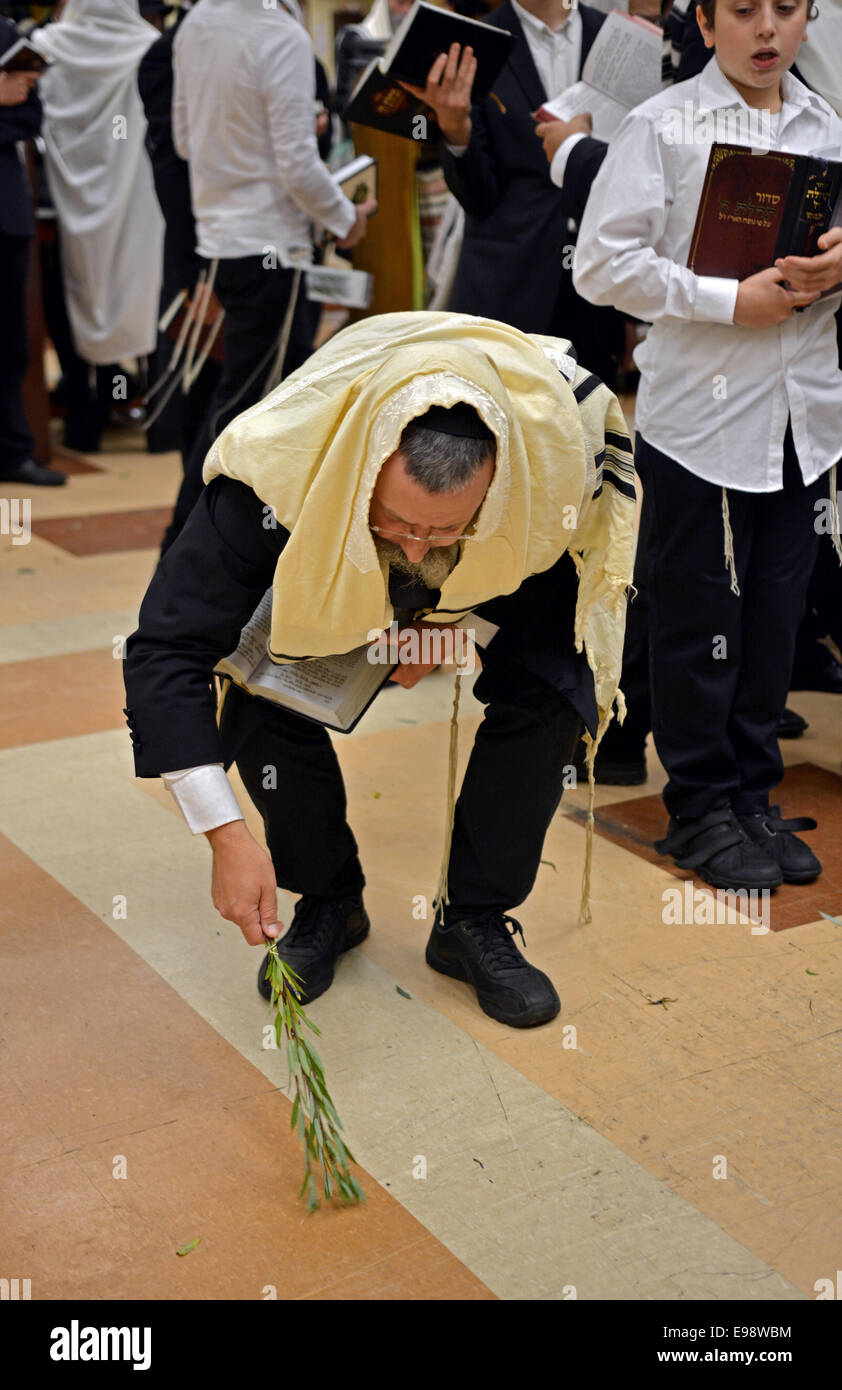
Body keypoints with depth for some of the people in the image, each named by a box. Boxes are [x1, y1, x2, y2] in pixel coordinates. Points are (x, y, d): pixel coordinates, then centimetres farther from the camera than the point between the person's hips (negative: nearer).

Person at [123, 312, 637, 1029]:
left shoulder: (559, 441, -39)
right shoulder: (277, 469, -43)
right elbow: (167, 648, -39)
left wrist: (469, 621, -24)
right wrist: (226, 834, -44)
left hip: (503, 578, 1)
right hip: (330, 573, -1)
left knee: (552, 694, -23)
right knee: (263, 710, -23)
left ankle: (474, 921, -2)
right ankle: (329, 903, 6)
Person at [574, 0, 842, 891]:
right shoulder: (661, 126, -4)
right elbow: (602, 265, -10)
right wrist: (729, 299, -16)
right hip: (702, 416, -5)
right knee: (700, 624, 6)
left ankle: (752, 794, 27)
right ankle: (702, 807, 21)